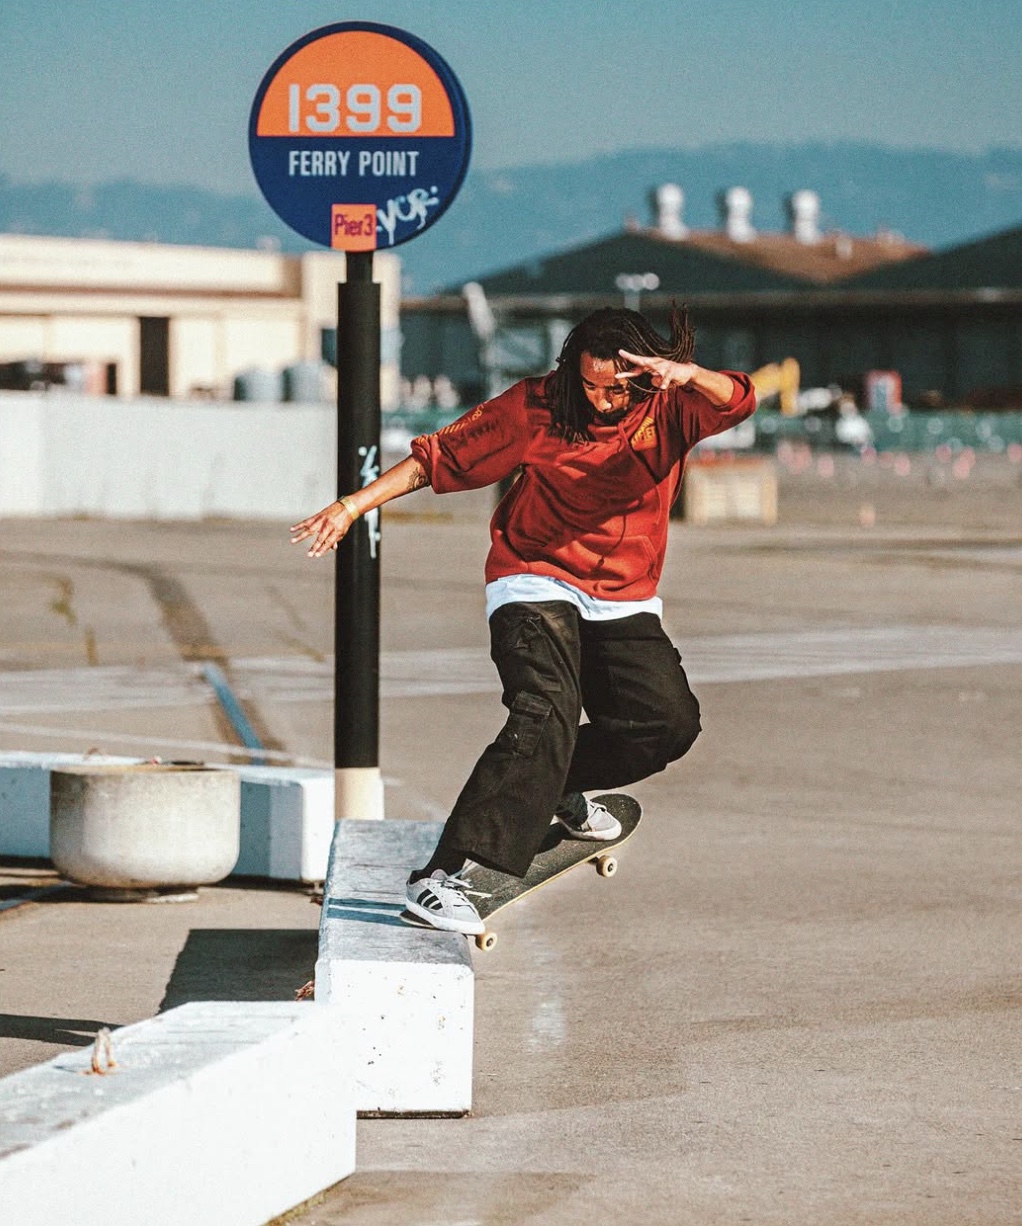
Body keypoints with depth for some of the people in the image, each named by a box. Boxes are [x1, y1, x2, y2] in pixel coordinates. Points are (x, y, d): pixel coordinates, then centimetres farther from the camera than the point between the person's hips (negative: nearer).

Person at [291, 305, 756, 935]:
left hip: (626, 600, 4)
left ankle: (560, 785, 18)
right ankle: (439, 877, -37)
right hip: (536, 584, -4)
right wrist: (357, 502, -9)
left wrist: (689, 375, -47)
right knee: (545, 716, -27)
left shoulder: (670, 409, -6)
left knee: (670, 720, -14)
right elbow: (439, 457, -2)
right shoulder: (534, 409, -9)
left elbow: (738, 401, -26)